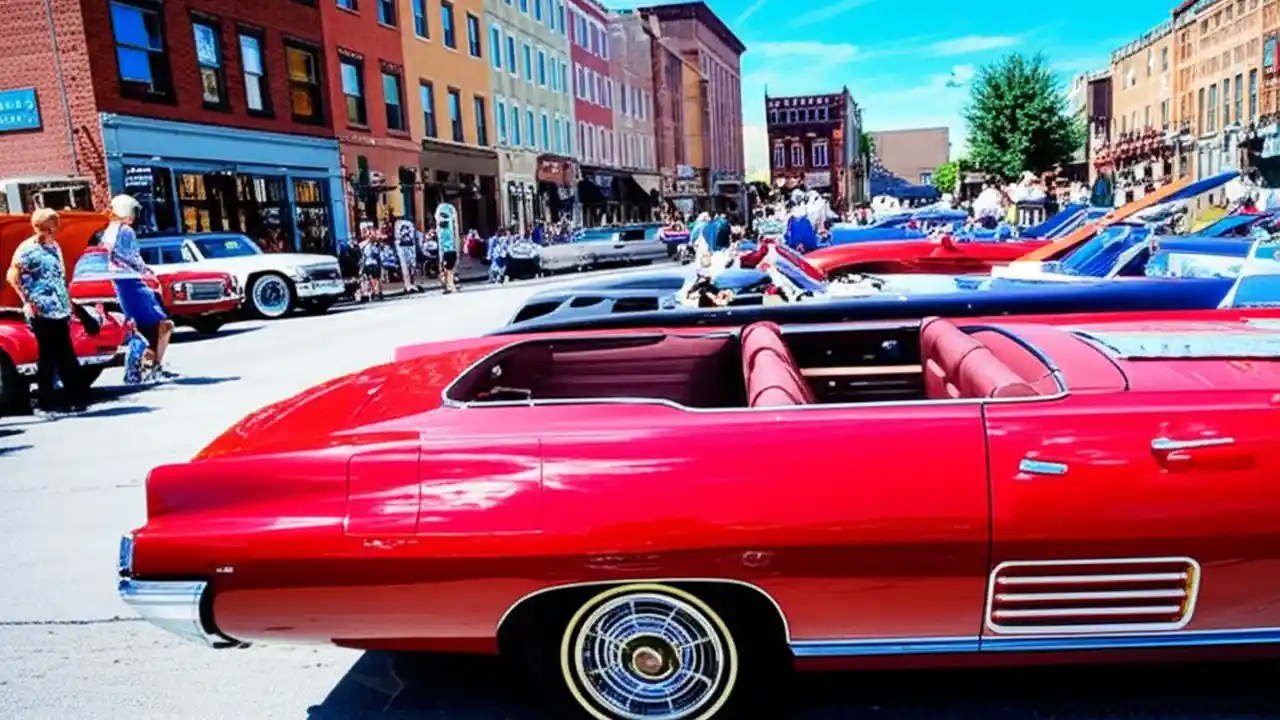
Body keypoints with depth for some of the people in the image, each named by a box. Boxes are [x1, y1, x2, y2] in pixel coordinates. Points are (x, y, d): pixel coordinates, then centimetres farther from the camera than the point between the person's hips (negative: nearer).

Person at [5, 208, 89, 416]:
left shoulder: (54, 246, 13)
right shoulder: (27, 249, -8)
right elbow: (12, 277, -11)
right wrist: (28, 301, -14)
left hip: (60, 311, 7)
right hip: (42, 313, -7)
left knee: (66, 357, 10)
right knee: (48, 358, -2)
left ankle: (75, 398, 16)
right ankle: (45, 404, 7)